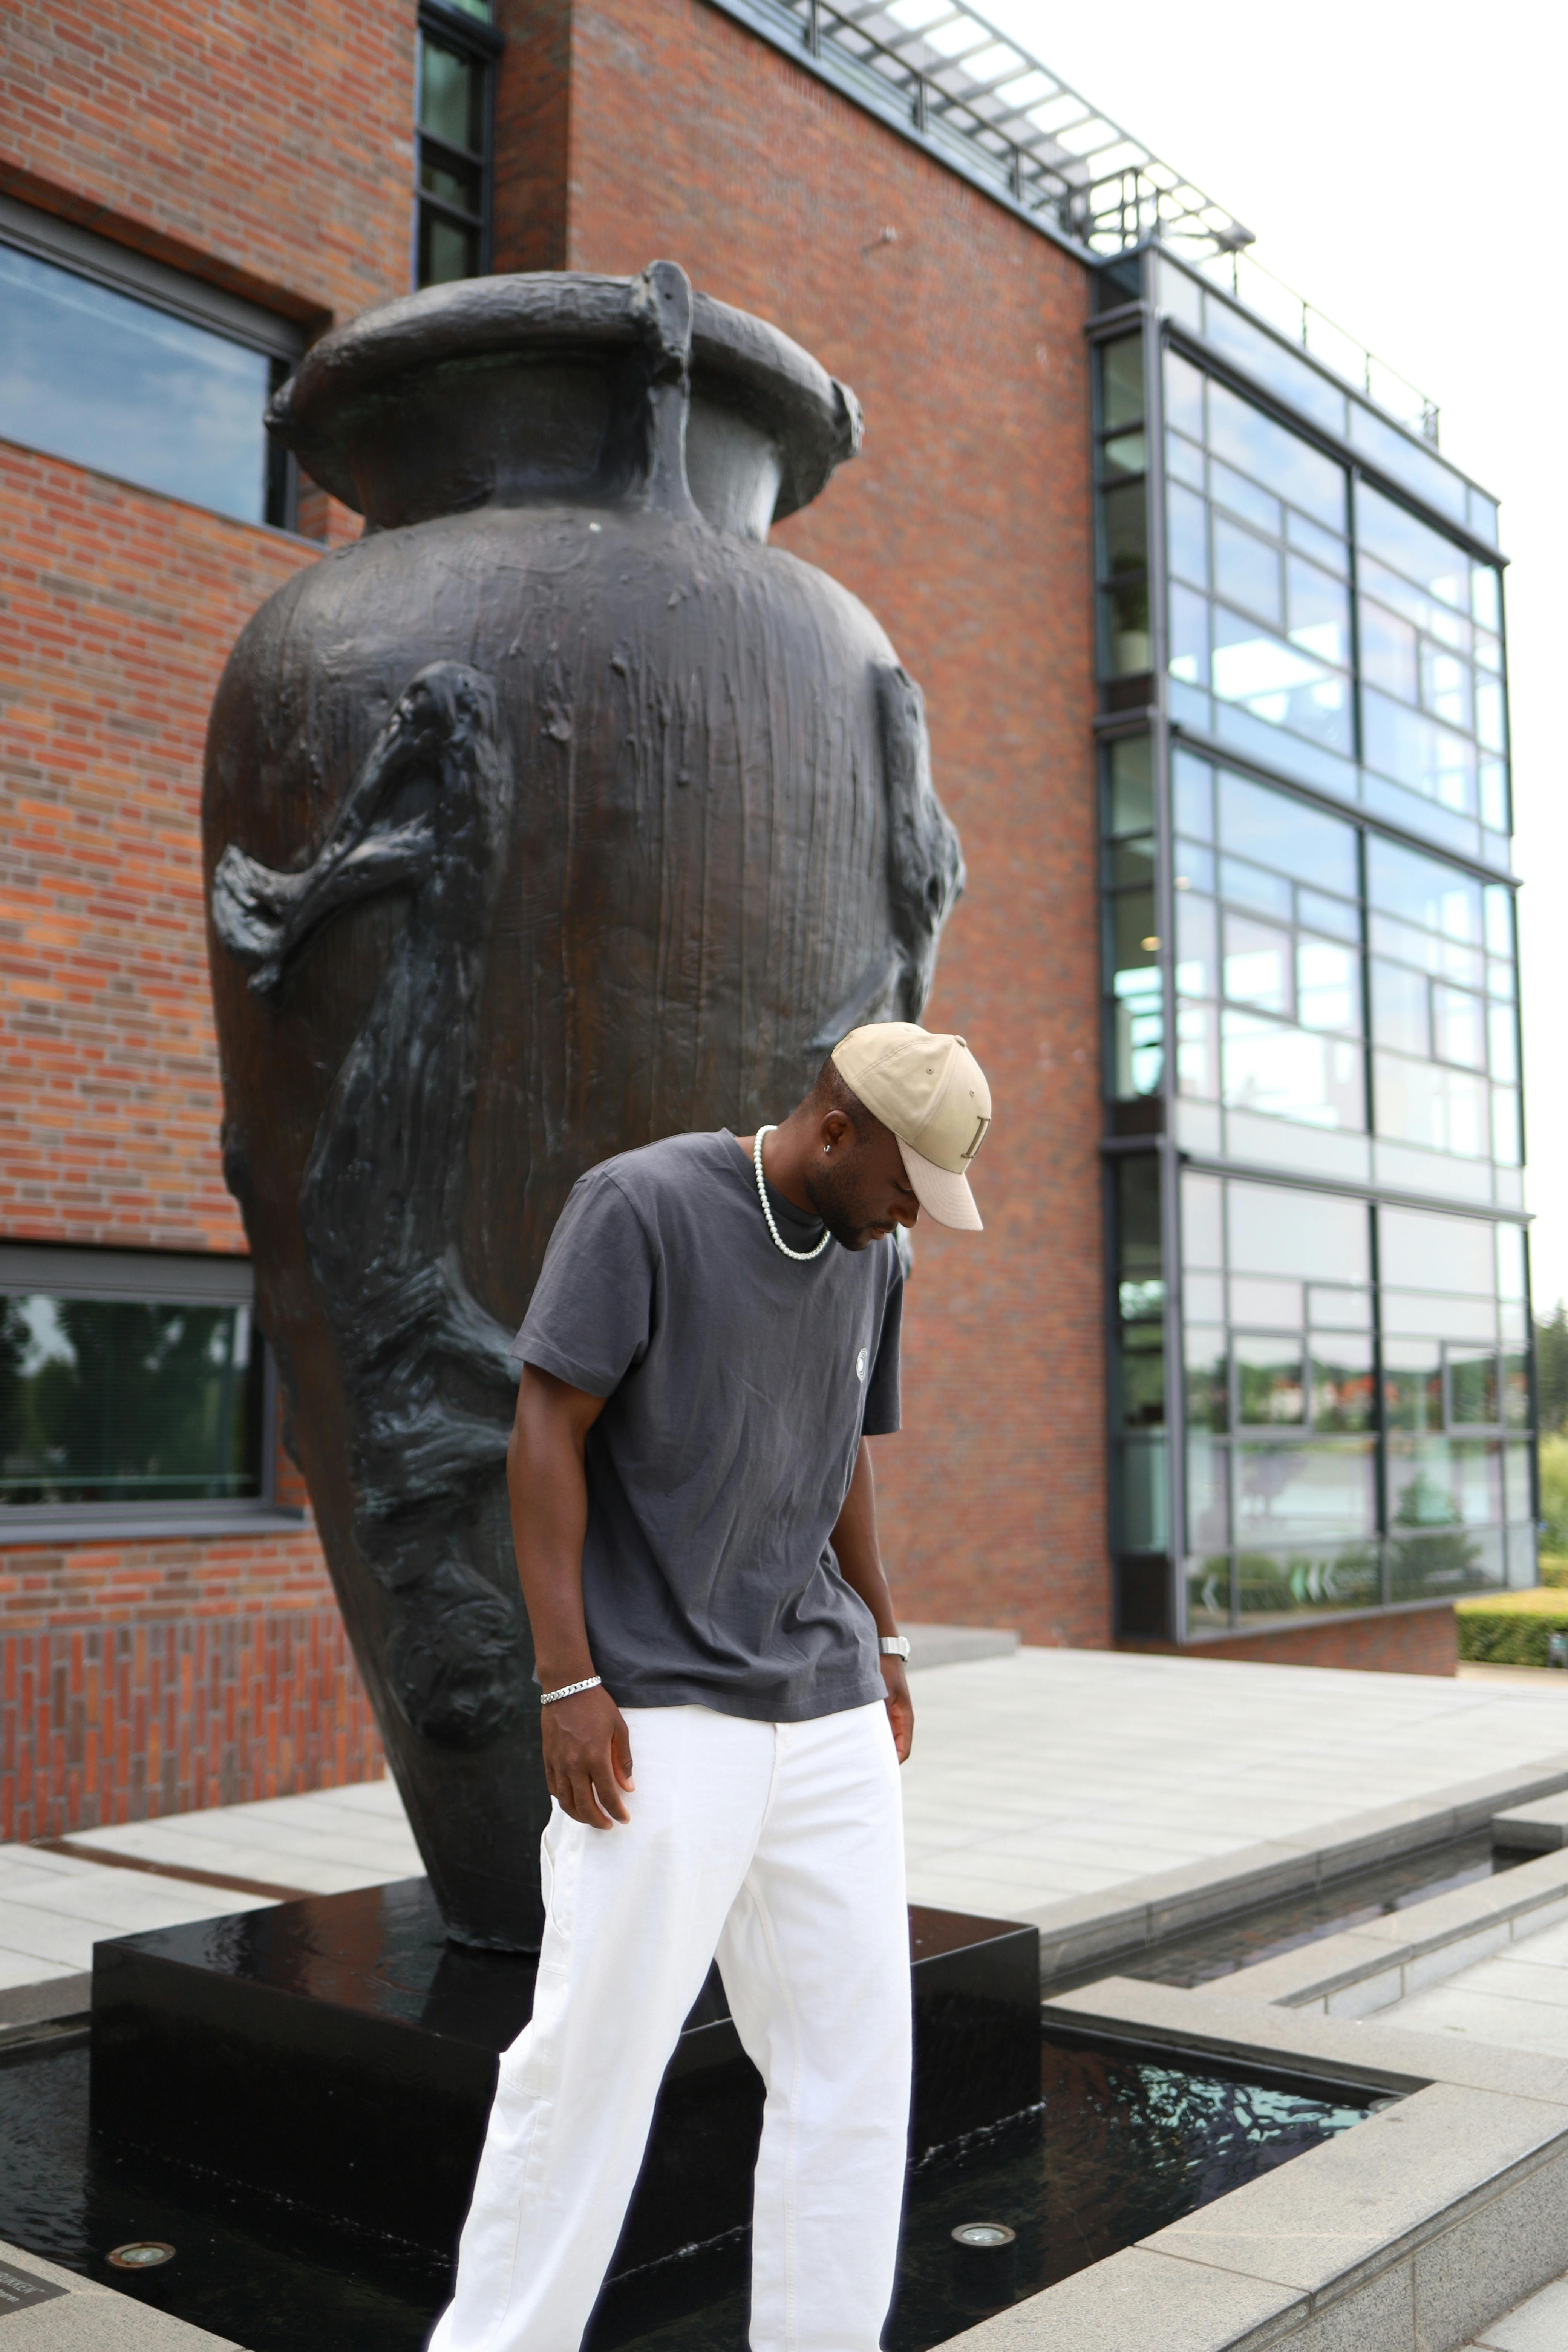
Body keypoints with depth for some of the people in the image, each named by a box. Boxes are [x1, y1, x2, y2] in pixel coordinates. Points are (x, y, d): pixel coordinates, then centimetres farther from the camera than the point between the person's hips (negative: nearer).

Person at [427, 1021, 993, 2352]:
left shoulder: (873, 1260, 11)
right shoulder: (640, 1206, -9)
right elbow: (548, 1433, -11)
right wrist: (569, 1682, -14)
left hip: (828, 1712, 7)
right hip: (660, 1717, -6)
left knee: (856, 2054, 8)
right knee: (596, 2052, -1)